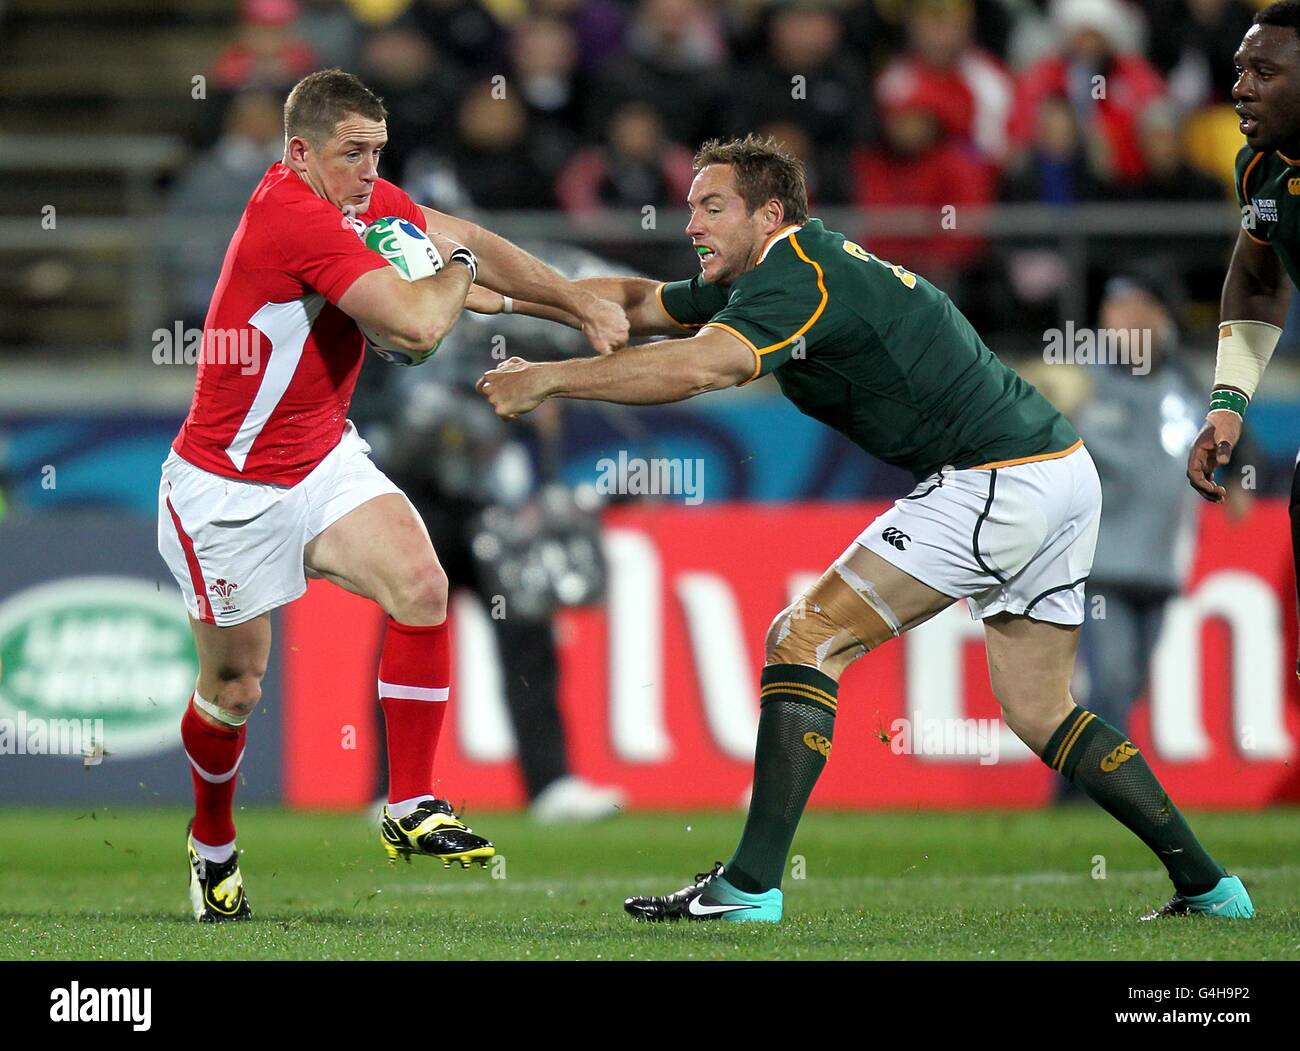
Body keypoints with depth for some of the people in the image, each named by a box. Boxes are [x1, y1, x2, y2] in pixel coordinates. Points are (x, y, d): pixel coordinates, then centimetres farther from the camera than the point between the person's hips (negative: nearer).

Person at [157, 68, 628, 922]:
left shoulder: (368, 201, 0)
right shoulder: (293, 215, -27)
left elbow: (472, 241, 14)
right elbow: (417, 325, -33)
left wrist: (587, 307, 7)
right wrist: (457, 269, -11)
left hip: (323, 459, 7)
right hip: (227, 487, -7)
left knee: (422, 588, -18)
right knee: (234, 686, 7)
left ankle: (411, 808, -10)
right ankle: (213, 848, 34)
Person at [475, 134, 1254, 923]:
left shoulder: (796, 275, -13)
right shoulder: (795, 270, 18)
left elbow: (699, 366, -31)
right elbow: (640, 302, 27)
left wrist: (546, 379, -27)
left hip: (996, 481, -10)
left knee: (808, 639, -8)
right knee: (1039, 711, 18)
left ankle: (751, 885, -13)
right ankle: (1208, 885, 17)